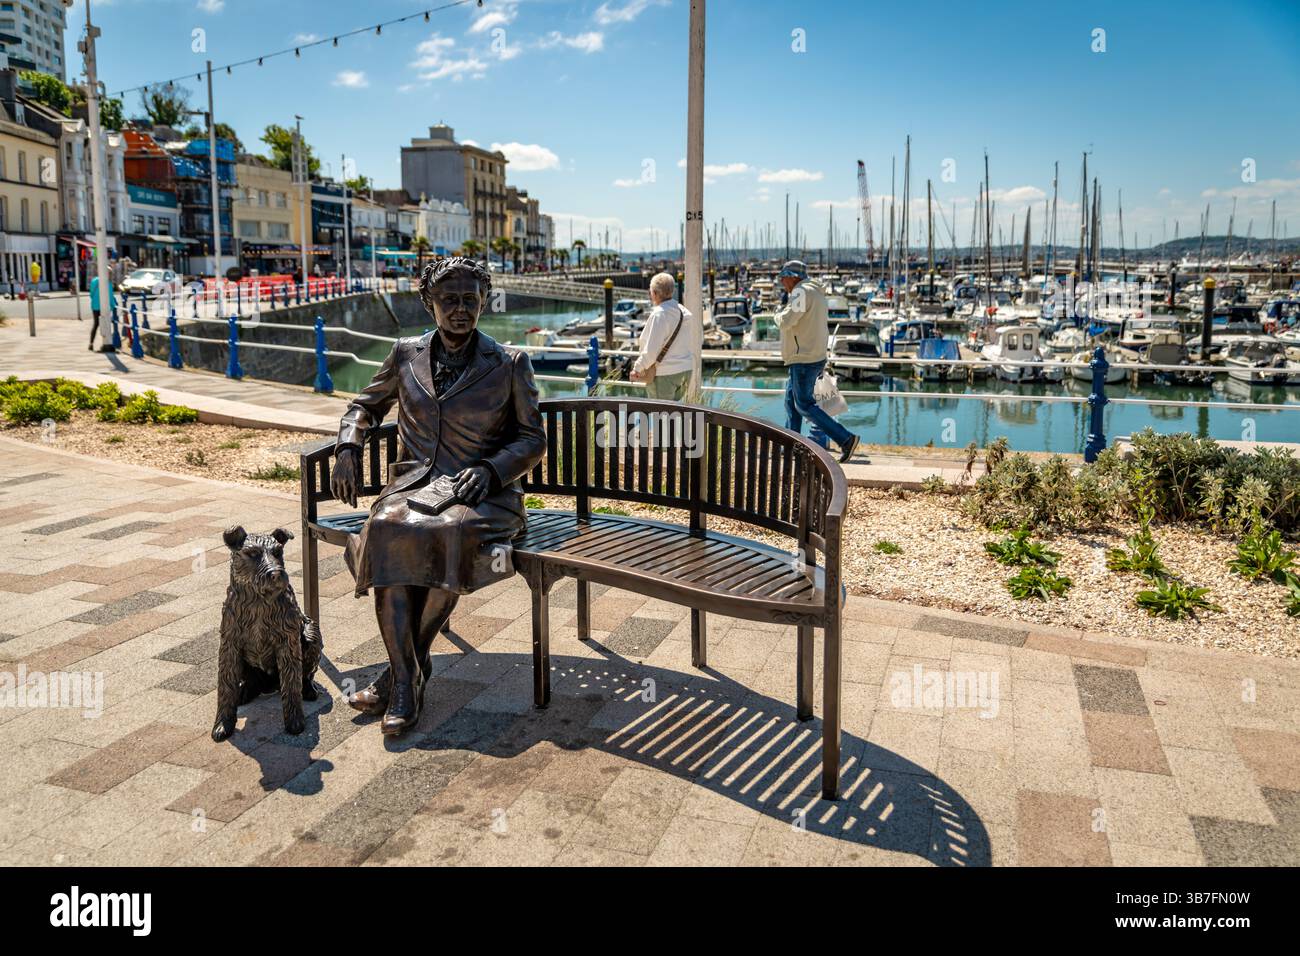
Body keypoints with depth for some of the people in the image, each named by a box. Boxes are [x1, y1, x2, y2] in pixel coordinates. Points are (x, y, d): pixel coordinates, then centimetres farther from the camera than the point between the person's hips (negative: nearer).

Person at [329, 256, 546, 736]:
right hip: (415, 481, 3)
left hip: (480, 491, -2)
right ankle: (406, 677, -26)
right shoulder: (407, 355, 11)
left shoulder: (509, 363, 3)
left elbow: (533, 440, 5)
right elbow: (366, 405, 26)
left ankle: (406, 665, -19)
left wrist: (489, 470, -12)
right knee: (386, 528, -32)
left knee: (450, 532, -36)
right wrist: (347, 449, 7)